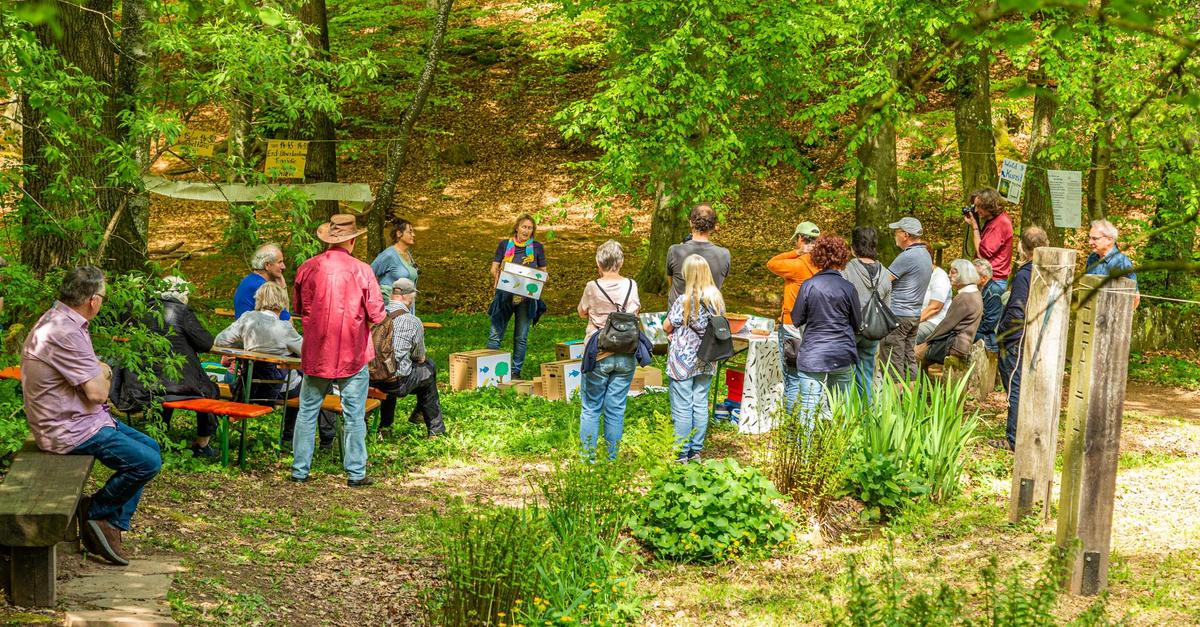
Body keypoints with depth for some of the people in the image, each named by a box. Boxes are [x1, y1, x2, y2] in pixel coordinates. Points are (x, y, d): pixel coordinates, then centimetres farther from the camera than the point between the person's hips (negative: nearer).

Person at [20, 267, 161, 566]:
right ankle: (96, 511, 8)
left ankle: (112, 525, 13)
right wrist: (104, 374, -3)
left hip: (75, 417, 11)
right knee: (148, 462, -14)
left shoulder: (56, 320, 8)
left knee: (150, 447, 13)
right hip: (68, 430, -11)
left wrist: (98, 372, 0)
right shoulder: (64, 333, -26)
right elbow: (98, 392, -24)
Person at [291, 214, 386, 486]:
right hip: (353, 355, -2)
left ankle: (300, 469, 15)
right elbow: (377, 315, -8)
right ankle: (356, 473, 11)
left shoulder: (307, 269, -3)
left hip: (315, 354, 2)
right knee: (354, 416, 7)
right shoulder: (362, 271, -11)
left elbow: (298, 308, 12)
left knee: (307, 412, 12)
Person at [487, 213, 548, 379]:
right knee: (495, 334, -3)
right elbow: (494, 268, 7)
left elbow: (543, 272, 12)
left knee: (521, 337, 6)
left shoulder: (537, 247, 7)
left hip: (526, 297, 0)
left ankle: (516, 371, 13)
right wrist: (497, 277, -15)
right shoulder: (505, 244, 6)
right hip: (505, 295, 0)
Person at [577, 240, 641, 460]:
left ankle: (588, 456, 12)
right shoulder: (631, 286, -5)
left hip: (598, 356, -2)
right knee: (616, 409, 9)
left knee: (591, 407, 9)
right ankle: (612, 456, 14)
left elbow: (582, 313, 6)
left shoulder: (593, 288, -12)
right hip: (626, 357, 2)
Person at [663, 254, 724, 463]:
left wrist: (675, 333, 11)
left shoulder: (684, 301, -18)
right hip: (706, 360, 6)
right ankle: (696, 450, 20)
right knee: (701, 404, 13)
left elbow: (667, 327, -9)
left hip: (683, 361, -5)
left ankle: (681, 453, 8)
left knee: (682, 408, 3)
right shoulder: (717, 299, -1)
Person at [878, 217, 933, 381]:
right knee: (909, 357, 13)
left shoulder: (907, 257, -18)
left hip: (898, 314, -9)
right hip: (915, 314, 9)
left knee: (892, 361, -4)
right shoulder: (926, 254, 12)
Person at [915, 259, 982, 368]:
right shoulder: (975, 294, 12)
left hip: (955, 346, -10)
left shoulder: (964, 298, -20)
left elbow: (947, 324, -17)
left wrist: (927, 341, -5)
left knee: (916, 352, -5)